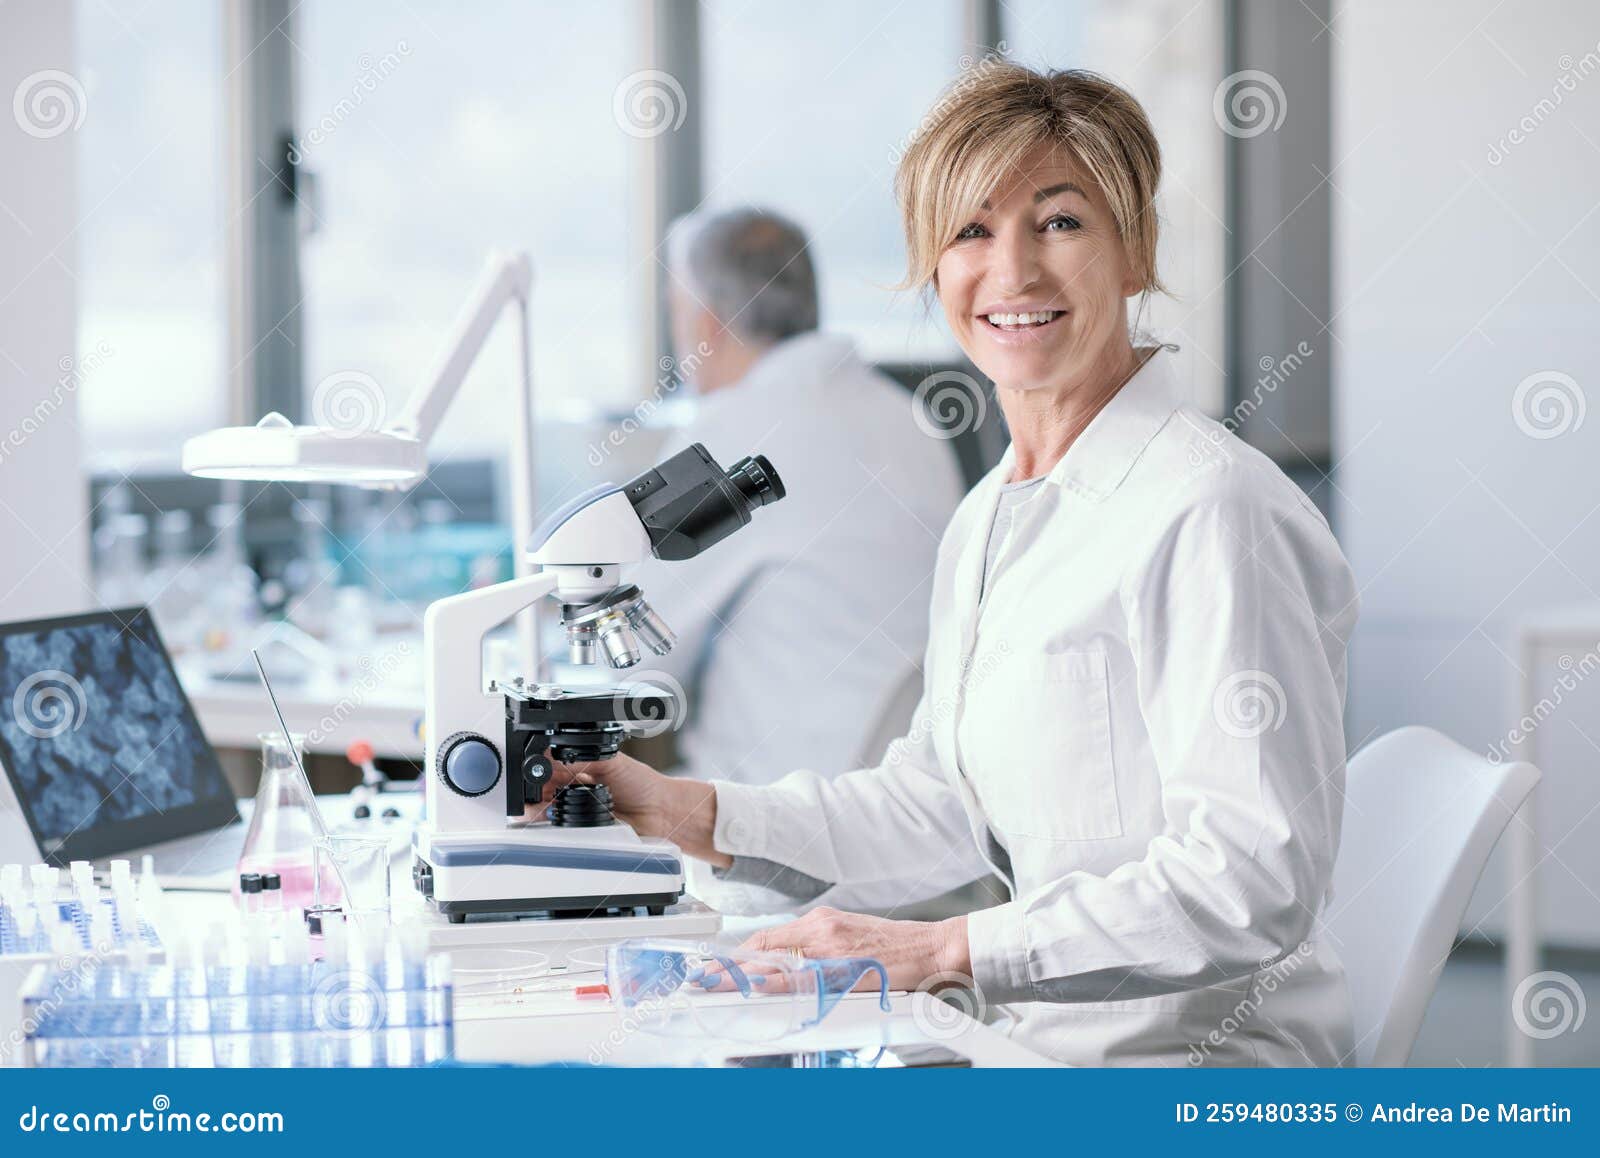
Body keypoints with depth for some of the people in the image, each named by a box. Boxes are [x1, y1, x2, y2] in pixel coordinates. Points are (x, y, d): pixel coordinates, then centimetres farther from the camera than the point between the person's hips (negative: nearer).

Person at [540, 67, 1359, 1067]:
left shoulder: (1214, 514, -16)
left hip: (1199, 1064, -8)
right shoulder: (986, 523, 14)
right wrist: (690, 813, 15)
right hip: (1041, 1048, 8)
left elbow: (1254, 882, -23)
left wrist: (946, 948, -26)